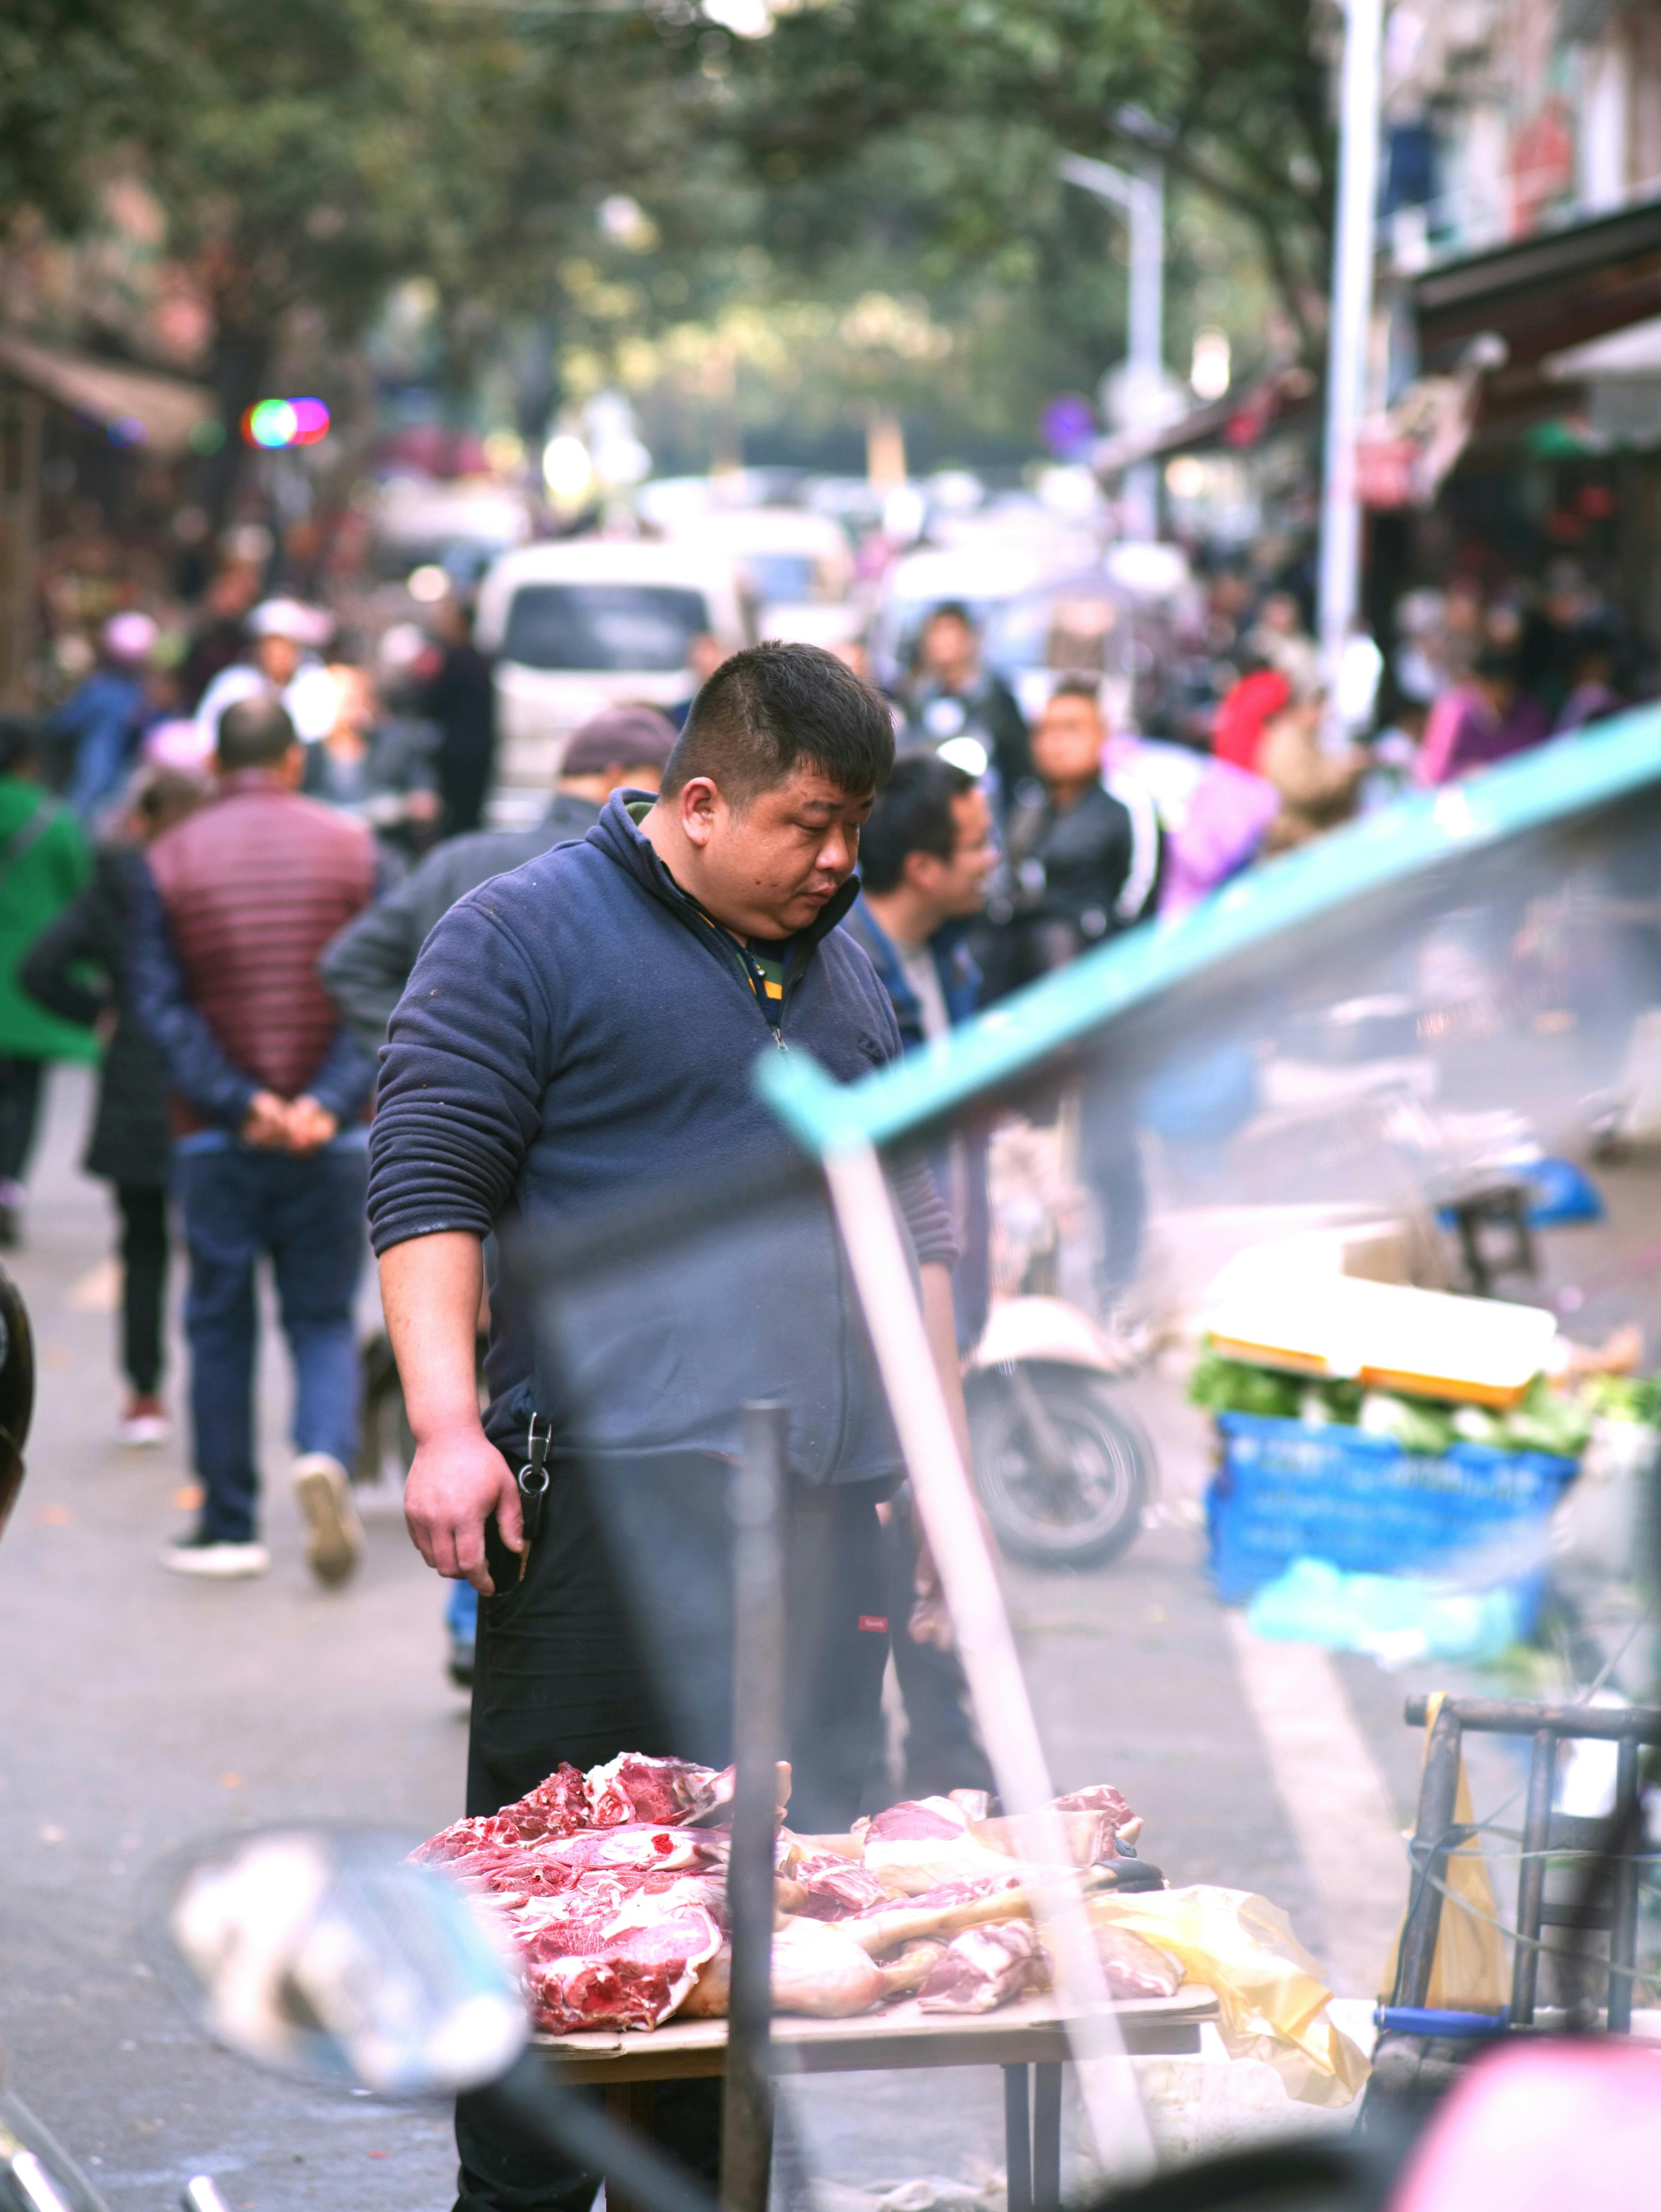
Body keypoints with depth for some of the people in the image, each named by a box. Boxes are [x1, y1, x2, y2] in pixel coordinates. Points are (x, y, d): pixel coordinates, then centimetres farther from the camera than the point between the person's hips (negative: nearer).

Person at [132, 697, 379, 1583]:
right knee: (323, 1317, 9)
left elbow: (163, 1004, -6)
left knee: (219, 1326, 9)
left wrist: (239, 1102, -11)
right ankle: (326, 1453, -18)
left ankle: (228, 1527, 12)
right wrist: (330, 1100, -13)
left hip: (214, 1140, 0)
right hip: (330, 1138, 0)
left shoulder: (171, 859, 1)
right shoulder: (352, 848, 1)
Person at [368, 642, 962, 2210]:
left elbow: (909, 1224, 26)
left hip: (826, 1498, 6)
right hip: (613, 1489, -6)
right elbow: (426, 1185, -6)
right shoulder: (524, 935, 0)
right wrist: (447, 1428, -17)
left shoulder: (841, 970, 20)